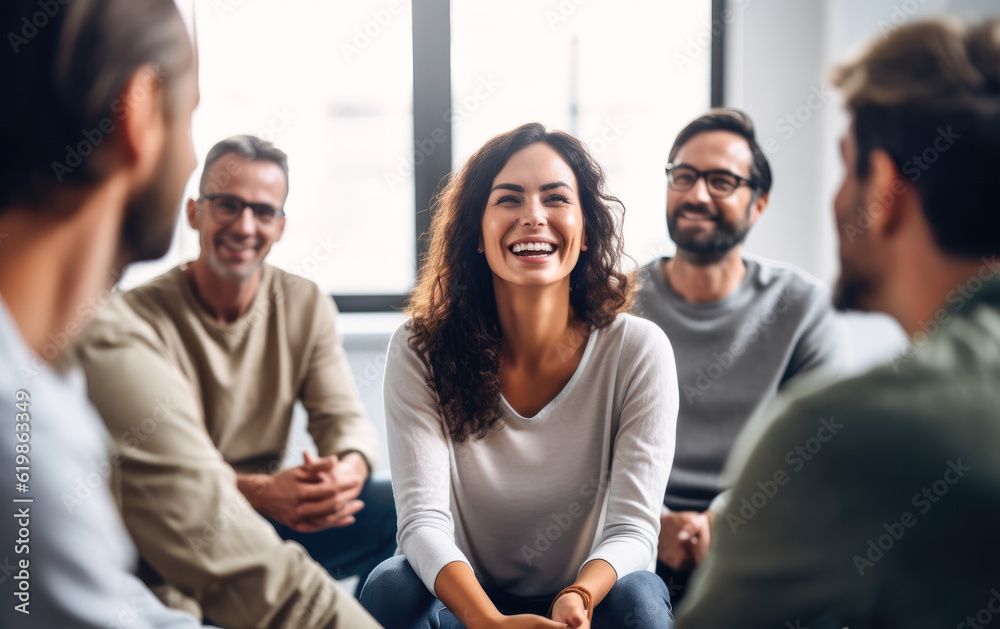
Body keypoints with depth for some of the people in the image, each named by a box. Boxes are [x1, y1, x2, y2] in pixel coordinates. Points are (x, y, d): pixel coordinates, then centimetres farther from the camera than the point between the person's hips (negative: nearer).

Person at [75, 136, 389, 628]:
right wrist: (257, 489, -37)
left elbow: (344, 418, -3)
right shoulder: (129, 325, -13)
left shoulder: (307, 307, 2)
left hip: (266, 522, 5)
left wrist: (348, 471, -26)